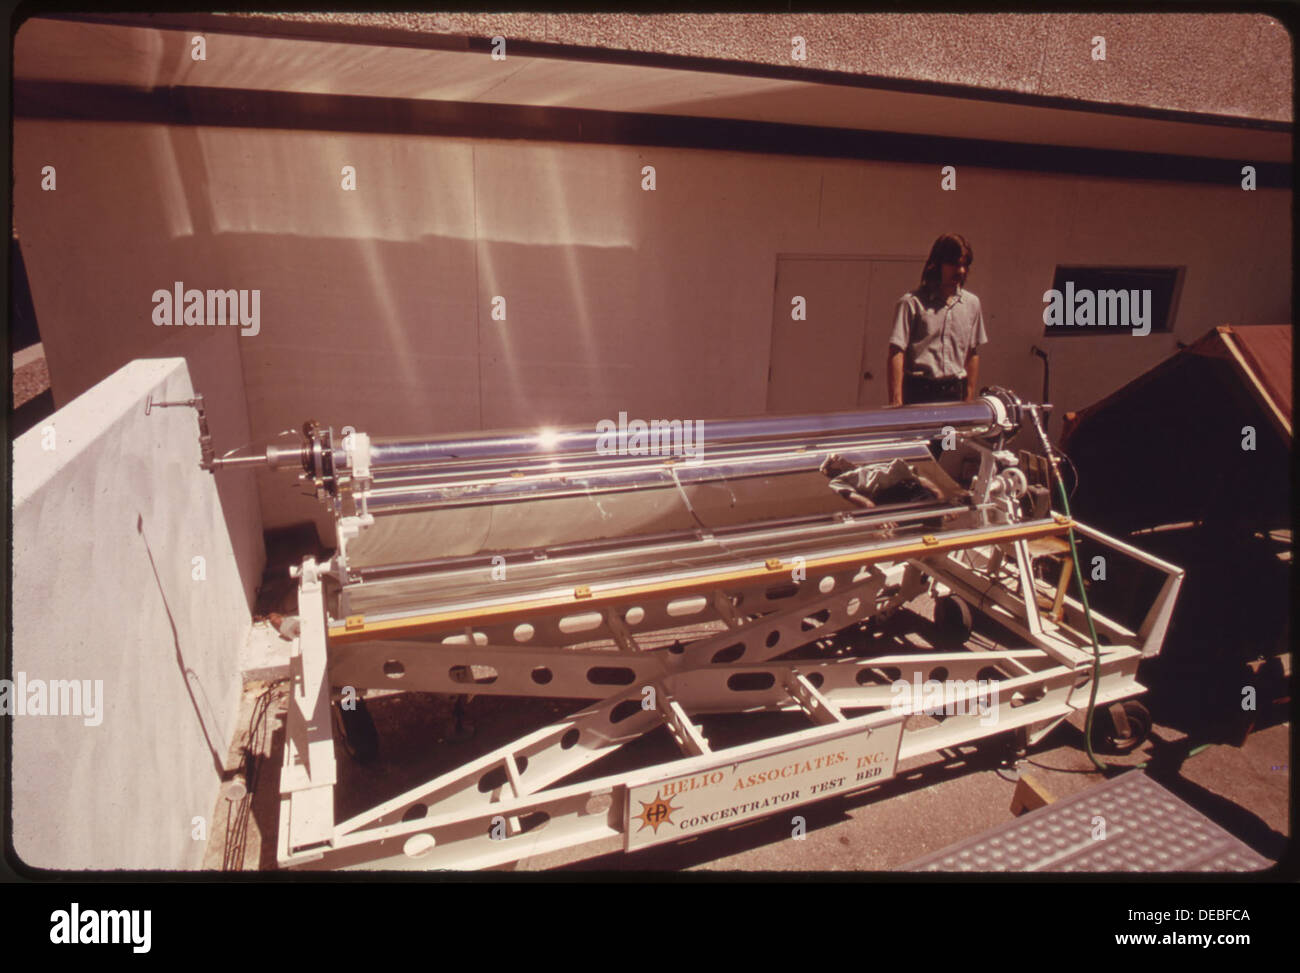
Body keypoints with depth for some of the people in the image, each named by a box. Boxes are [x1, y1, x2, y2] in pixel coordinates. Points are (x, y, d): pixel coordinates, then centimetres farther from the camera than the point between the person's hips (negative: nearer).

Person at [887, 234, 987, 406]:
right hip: (918, 392, -4)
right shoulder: (912, 303, -5)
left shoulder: (972, 303, 11)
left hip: (955, 392, 4)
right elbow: (896, 352, -9)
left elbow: (973, 354, 16)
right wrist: (896, 401, -15)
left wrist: (969, 399, 13)